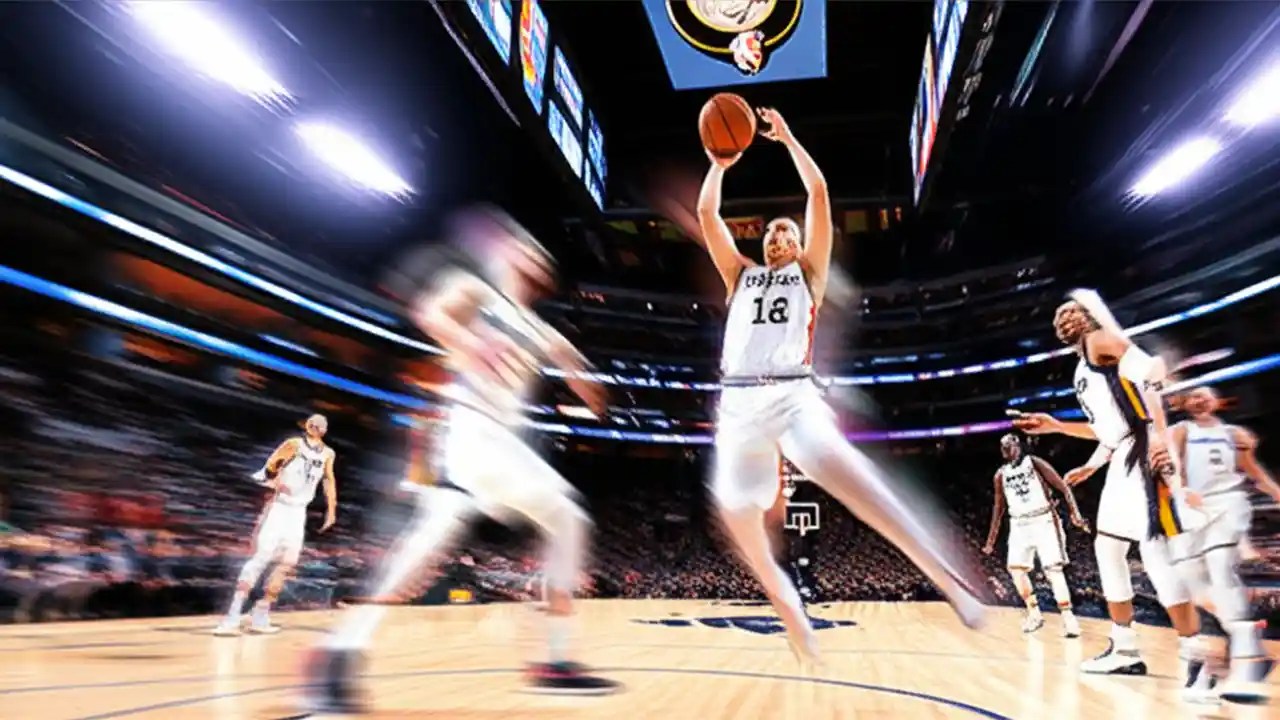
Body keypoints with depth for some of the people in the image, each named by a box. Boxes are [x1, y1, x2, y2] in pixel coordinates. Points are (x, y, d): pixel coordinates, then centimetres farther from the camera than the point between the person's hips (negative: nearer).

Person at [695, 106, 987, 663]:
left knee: (834, 464, -31)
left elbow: (818, 192, 14)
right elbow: (706, 213, 22)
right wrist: (721, 163, 27)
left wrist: (788, 139, 19)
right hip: (739, 399, 4)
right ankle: (788, 608, 19)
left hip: (793, 394, -3)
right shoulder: (740, 274, 27)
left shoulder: (809, 272, 20)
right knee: (737, 511, -2)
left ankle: (945, 574, -35)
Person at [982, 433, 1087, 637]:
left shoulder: (1035, 463, -5)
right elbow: (999, 507, 15)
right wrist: (991, 540, 15)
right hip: (1019, 525, 5)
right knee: (1016, 569, -1)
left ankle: (1068, 617, -4)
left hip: (1043, 521, -5)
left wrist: (1075, 514, -22)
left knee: (1053, 569, -11)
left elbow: (1064, 488, -7)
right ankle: (1034, 614, 14)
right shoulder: (1001, 475, 7)